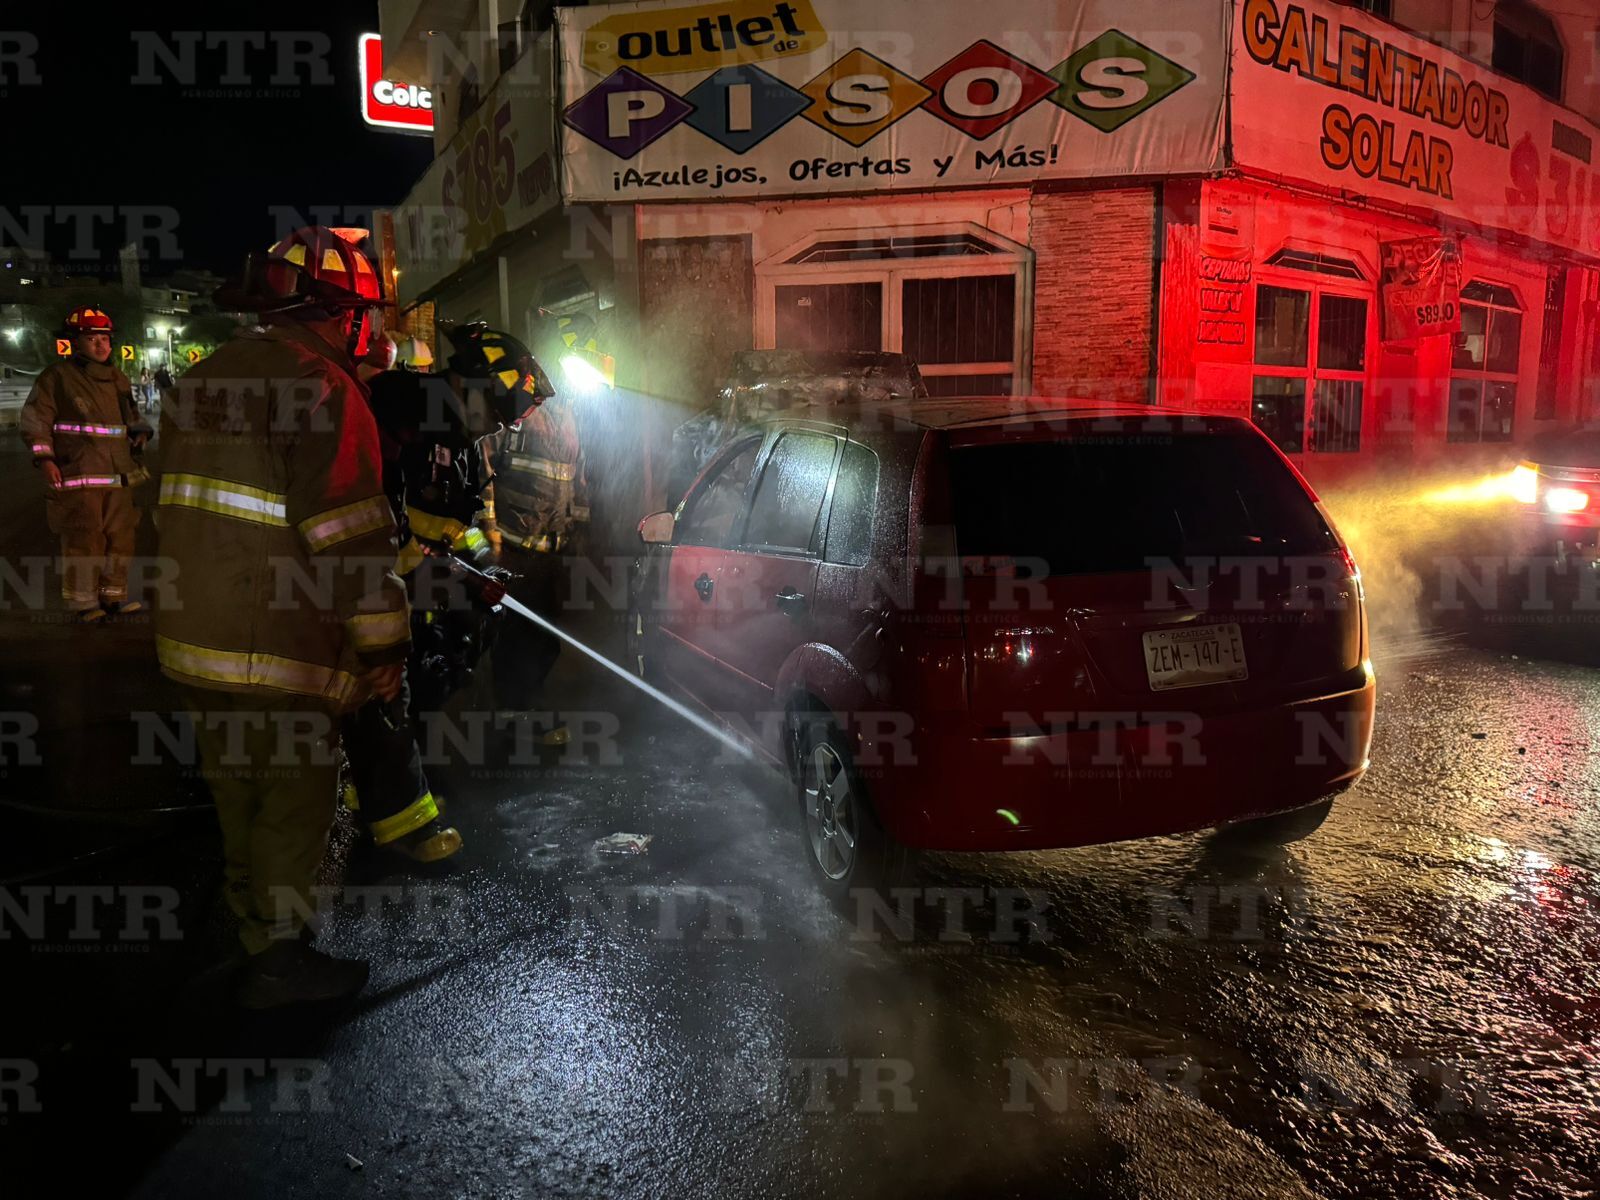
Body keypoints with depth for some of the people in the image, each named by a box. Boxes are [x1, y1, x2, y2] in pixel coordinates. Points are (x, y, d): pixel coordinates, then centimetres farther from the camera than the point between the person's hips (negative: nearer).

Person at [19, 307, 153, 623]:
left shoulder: (118, 380, 17)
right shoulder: (57, 377, -1)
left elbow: (131, 417, 31)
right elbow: (35, 420, -2)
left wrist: (141, 432, 10)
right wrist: (45, 459, -12)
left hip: (119, 475, 6)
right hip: (77, 476, -6)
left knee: (120, 536, 8)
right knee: (83, 540, -6)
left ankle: (113, 595, 20)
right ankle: (83, 603, 4)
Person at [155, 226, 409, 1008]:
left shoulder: (201, 384, 13)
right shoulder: (322, 389, -16)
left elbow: (190, 512, 19)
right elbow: (351, 535, -19)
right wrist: (385, 643, -12)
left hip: (198, 640, 9)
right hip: (282, 653, -9)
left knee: (242, 797, 21)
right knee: (295, 805, 5)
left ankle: (253, 919, 37)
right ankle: (279, 959, 16)